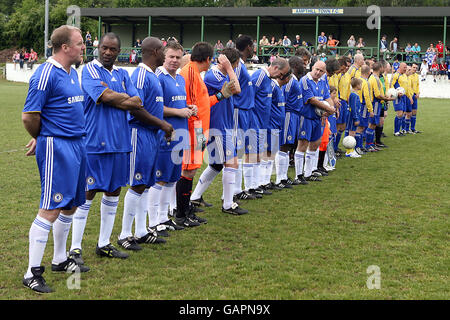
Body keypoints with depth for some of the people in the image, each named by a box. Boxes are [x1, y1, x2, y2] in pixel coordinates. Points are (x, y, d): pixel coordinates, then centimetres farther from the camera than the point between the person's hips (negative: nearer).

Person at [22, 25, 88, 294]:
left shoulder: (73, 73, 14)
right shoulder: (46, 74, -14)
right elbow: (29, 116, -15)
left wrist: (41, 138, 16)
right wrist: (41, 138, 4)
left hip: (77, 145, 9)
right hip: (56, 147, -9)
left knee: (70, 206, 15)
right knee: (51, 209, -8)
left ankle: (60, 260, 31)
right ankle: (33, 273, -1)